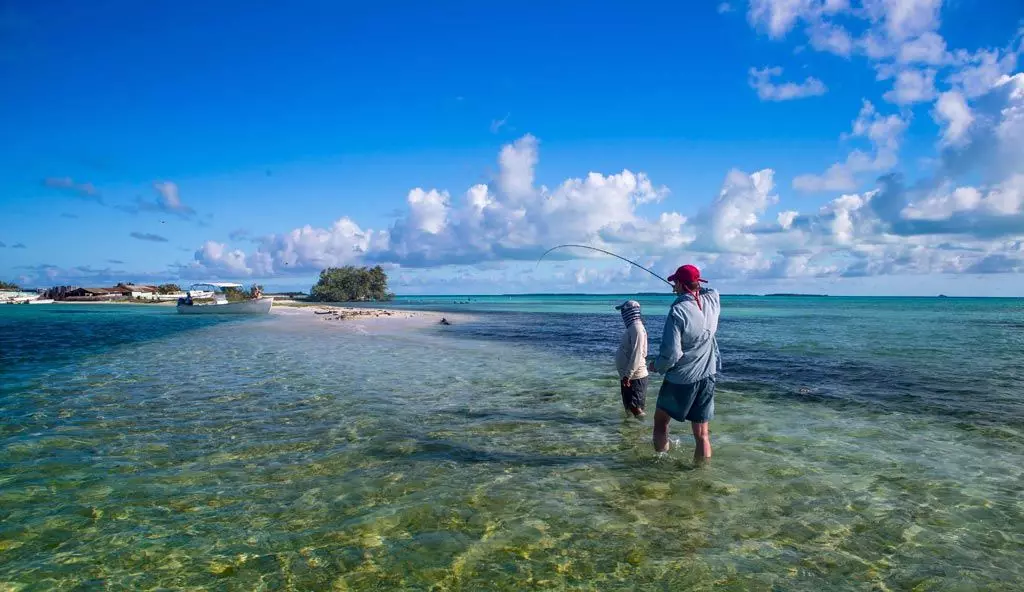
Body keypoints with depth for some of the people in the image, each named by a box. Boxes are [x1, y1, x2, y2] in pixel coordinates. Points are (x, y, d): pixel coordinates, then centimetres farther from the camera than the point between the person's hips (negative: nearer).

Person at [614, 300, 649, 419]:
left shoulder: (636, 328, -20)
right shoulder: (632, 327, 11)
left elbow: (637, 354, -26)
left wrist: (628, 375, -26)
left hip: (634, 376, -10)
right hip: (629, 374, 10)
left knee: (636, 408, -3)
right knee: (629, 405, 19)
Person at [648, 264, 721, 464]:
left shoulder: (678, 311, -19)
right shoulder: (712, 300, -2)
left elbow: (671, 353, -19)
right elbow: (711, 290, 26)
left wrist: (657, 366, -2)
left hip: (681, 379, -5)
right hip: (707, 377, 5)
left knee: (661, 421, 16)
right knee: (702, 434, 9)